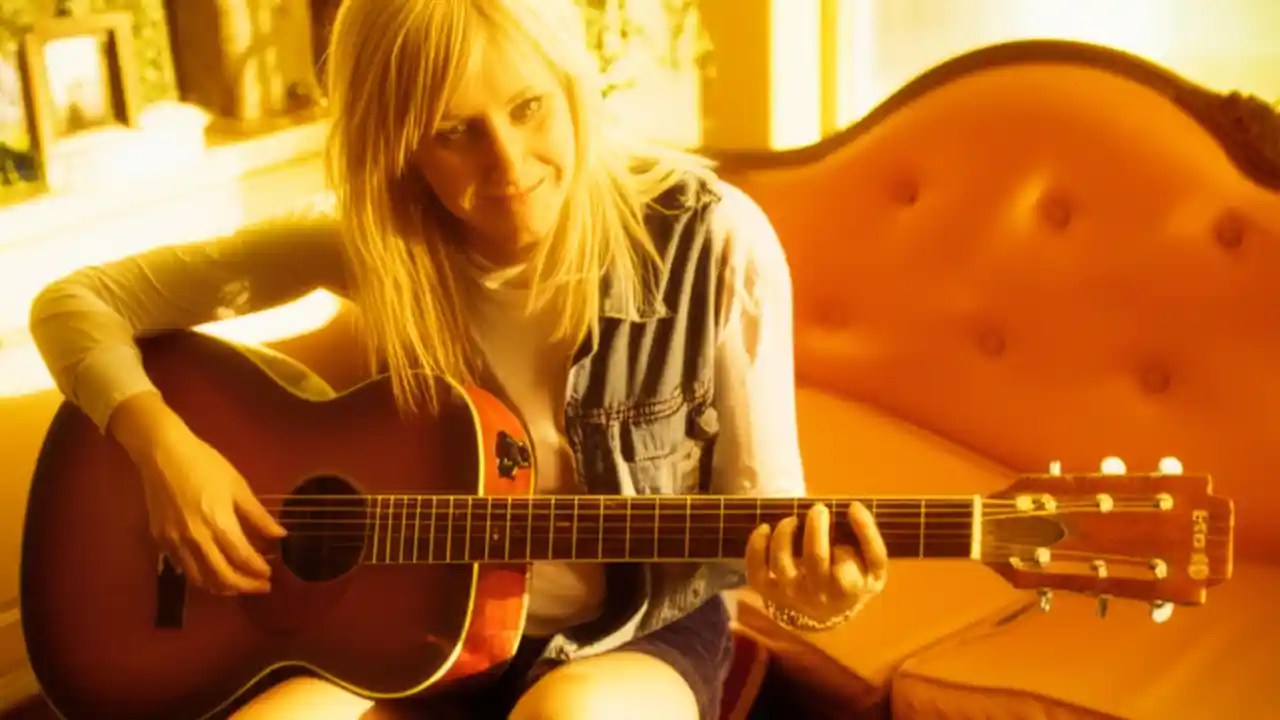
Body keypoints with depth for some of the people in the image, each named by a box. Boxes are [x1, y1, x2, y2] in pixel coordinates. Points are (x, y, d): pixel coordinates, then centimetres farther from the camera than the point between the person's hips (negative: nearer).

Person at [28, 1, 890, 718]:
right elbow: (76, 301, -4)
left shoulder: (712, 243, -17)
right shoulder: (376, 239, -11)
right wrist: (166, 446, -21)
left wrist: (801, 593, -32)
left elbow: (761, 512, -10)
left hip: (643, 628, -1)